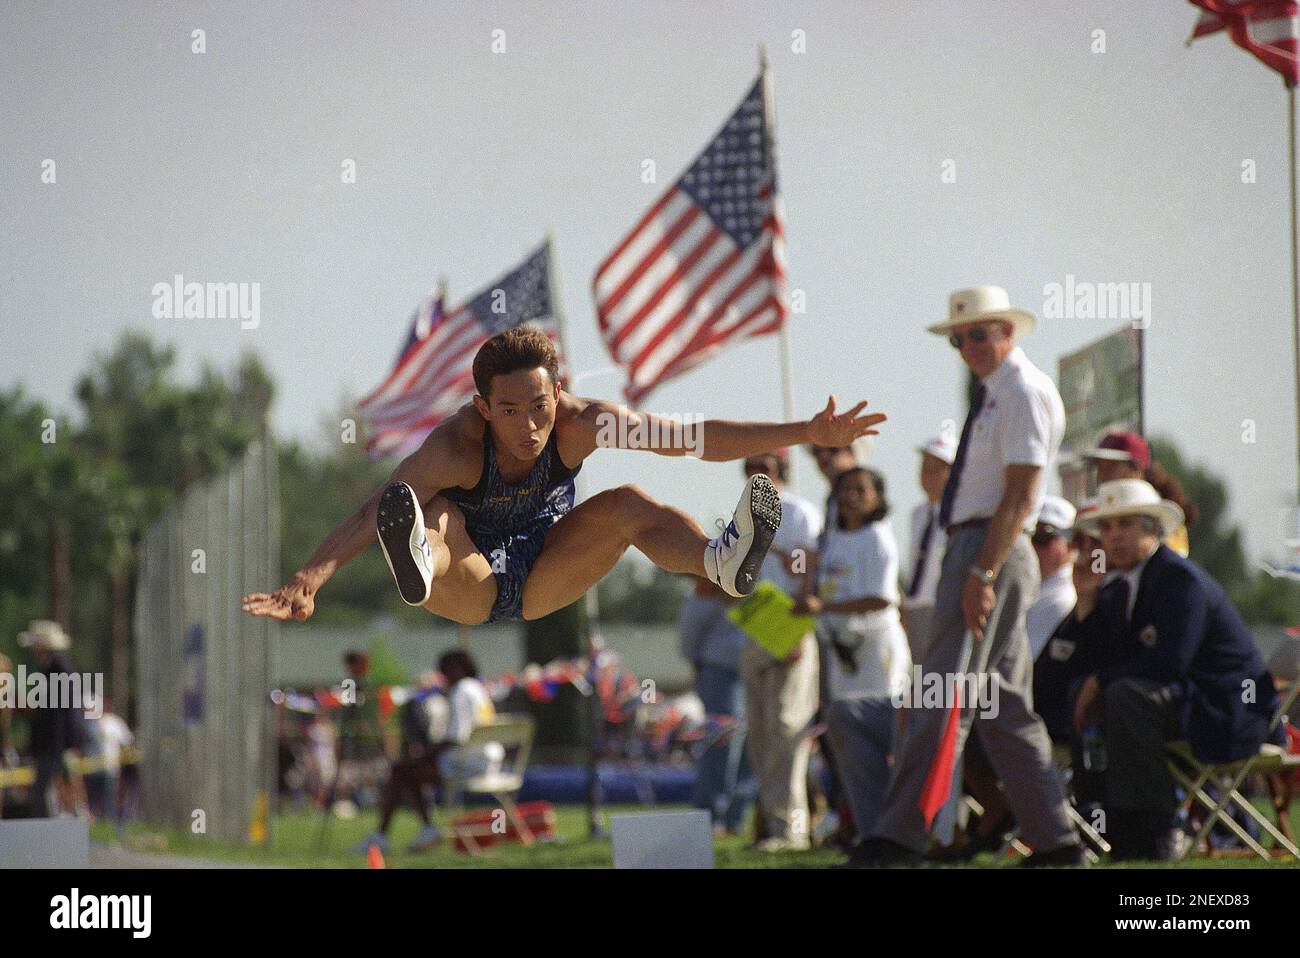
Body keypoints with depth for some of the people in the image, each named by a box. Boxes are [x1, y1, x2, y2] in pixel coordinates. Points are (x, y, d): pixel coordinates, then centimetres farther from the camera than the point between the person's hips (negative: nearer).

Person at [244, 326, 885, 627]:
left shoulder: (581, 424, -22)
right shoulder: (456, 448, -31)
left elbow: (700, 439, -22)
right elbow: (371, 515, -43)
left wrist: (808, 434, -29)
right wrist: (308, 582, -58)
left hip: (540, 582, 3)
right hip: (470, 592, -3)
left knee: (630, 505, -20)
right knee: (434, 514, -32)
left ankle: (721, 562, -47)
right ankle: (419, 572, -66)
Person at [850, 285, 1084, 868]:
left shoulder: (1024, 393, -10)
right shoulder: (993, 394, 20)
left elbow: (1019, 496, -17)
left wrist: (982, 573, -23)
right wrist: (976, 570, 15)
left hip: (990, 552, -10)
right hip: (974, 551, 10)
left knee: (943, 697, -13)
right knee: (1005, 706, 10)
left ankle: (899, 836, -16)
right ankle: (1055, 841, 11)